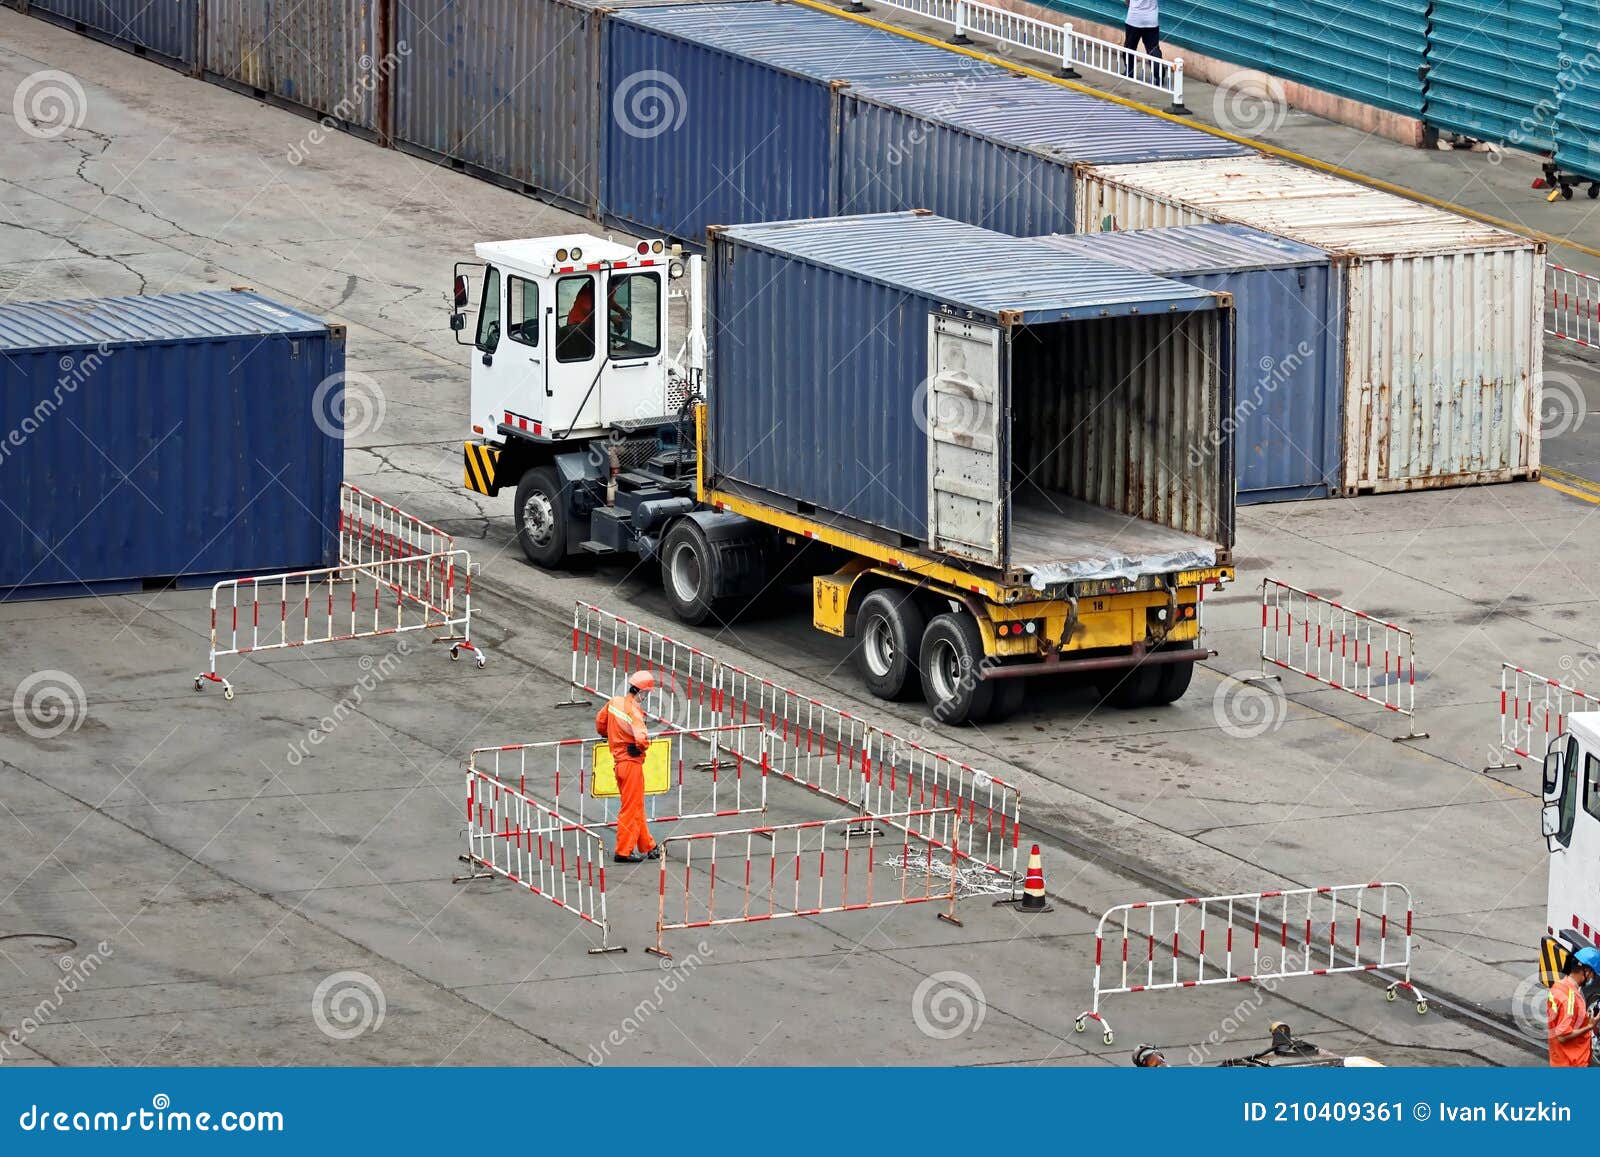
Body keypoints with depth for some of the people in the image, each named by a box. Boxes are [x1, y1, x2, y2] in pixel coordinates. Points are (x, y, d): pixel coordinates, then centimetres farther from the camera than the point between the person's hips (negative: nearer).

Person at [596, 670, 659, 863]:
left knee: (637, 808, 17)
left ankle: (648, 847, 27)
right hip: (632, 762, -8)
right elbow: (641, 739, -33)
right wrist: (644, 747, -10)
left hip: (618, 759, 8)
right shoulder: (634, 710, -21)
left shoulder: (614, 702, 3)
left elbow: (600, 721, 20)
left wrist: (606, 736, 38)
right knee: (631, 808, 1)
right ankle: (623, 852, 5)